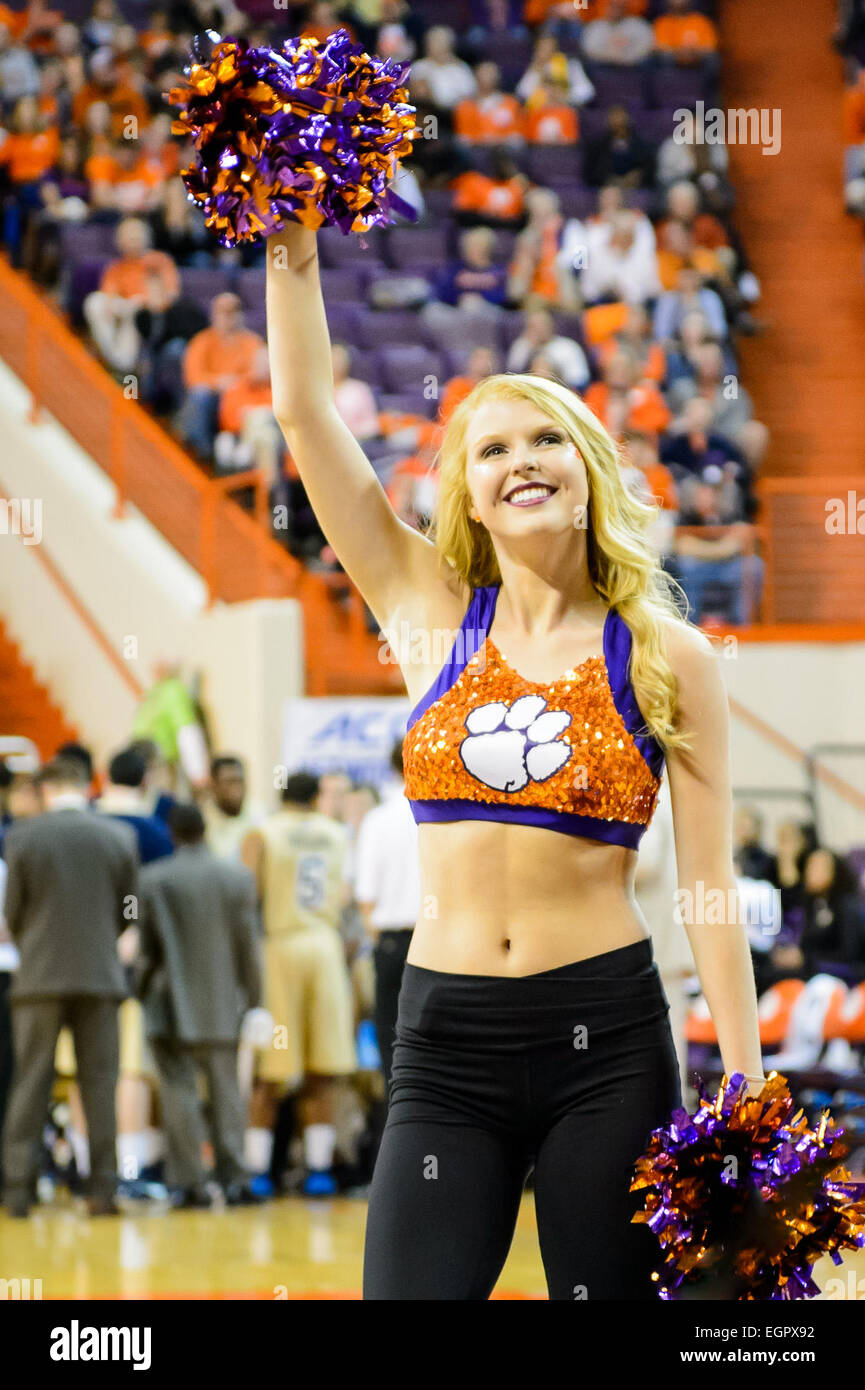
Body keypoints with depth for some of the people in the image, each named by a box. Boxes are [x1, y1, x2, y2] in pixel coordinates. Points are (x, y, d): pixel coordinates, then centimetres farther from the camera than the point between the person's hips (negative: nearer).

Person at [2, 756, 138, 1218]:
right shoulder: (119, 836, 1)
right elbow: (129, 910, 6)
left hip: (40, 975, -1)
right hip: (100, 975, 1)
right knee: (99, 1084, 4)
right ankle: (103, 1188, 2)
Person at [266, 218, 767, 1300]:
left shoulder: (670, 660, 3)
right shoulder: (432, 612, 8)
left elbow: (708, 883, 2)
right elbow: (301, 407, 6)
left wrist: (745, 1089, -4)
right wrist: (292, 242, 2)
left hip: (606, 1041, -1)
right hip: (446, 1045, 1)